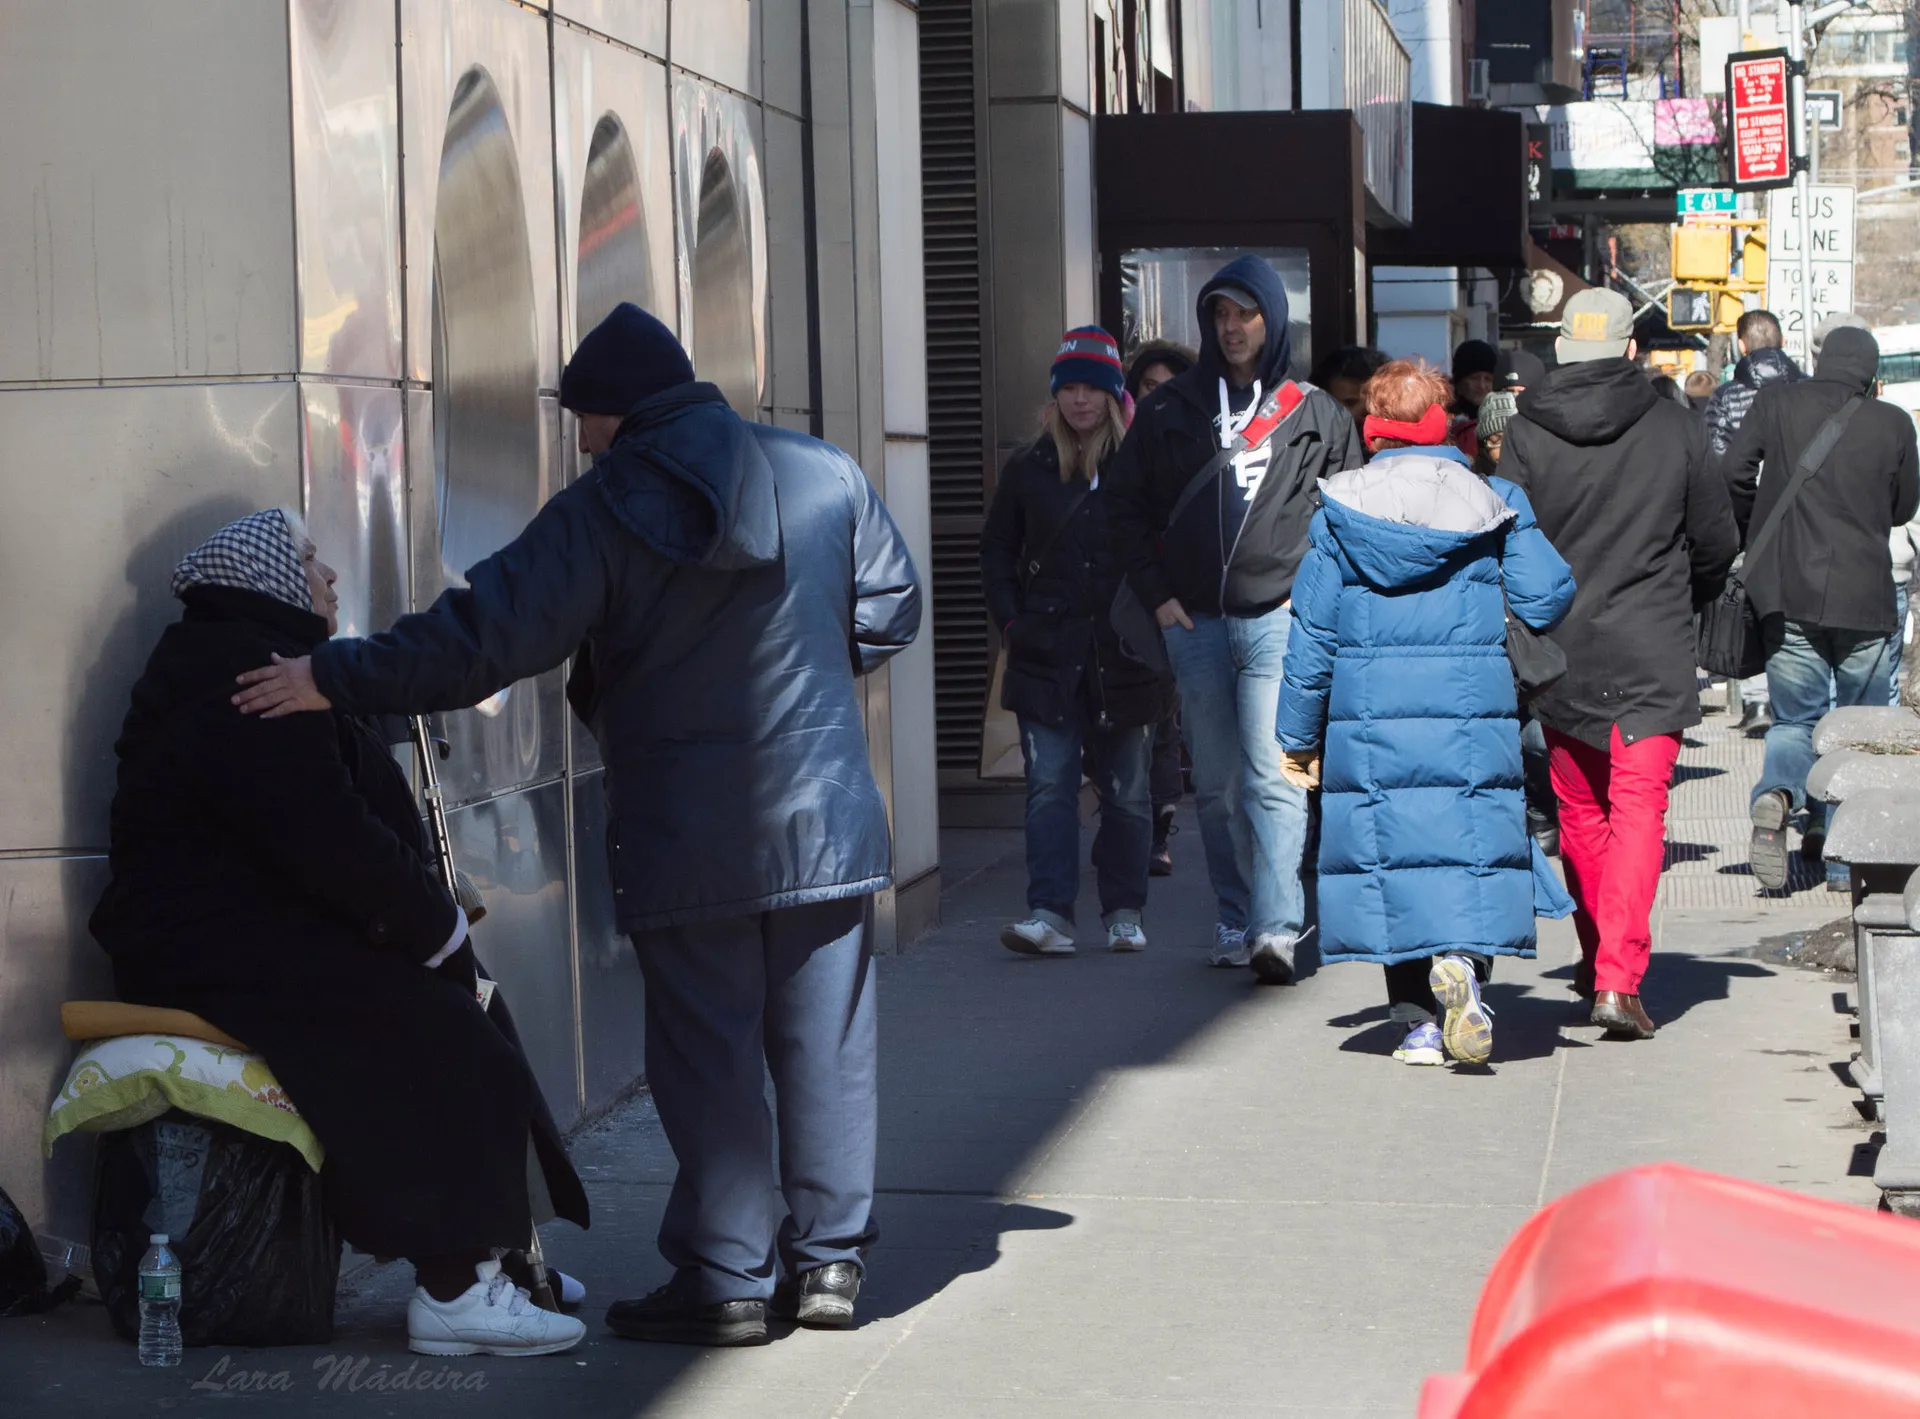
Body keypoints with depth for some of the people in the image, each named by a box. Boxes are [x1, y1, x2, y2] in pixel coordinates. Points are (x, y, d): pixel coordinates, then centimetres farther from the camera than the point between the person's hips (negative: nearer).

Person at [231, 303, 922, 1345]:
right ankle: (830, 1260, 15)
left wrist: (333, 678, -9)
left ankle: (725, 1279, 6)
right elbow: (889, 607, 11)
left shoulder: (601, 512, -10)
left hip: (686, 838, -4)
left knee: (705, 1055, 4)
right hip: (823, 818, 4)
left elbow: (483, 637, -15)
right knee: (825, 1041, 10)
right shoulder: (826, 476, 3)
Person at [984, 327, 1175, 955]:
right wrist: (1011, 621, 4)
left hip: (1125, 653, -1)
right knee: (1049, 783, -8)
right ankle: (1049, 914, -12)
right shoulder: (1029, 468, 8)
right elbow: (996, 552, 16)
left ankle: (1124, 913, 15)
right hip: (1048, 654, 1)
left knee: (1126, 788, 7)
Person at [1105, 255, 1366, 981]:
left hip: (1280, 617, -3)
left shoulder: (1313, 413, 7)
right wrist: (1157, 594, 4)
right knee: (1216, 786, 7)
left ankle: (1277, 928, -19)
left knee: (1272, 777, -14)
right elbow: (1128, 506, 14)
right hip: (1195, 623, 3)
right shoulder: (1170, 410, 10)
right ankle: (1235, 921, 15)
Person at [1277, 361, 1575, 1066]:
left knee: (1391, 848, 7)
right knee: (1474, 843, 3)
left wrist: (1298, 736, 9)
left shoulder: (1339, 511, 4)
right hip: (1474, 716, 0)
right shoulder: (1494, 505, 4)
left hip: (1369, 718, 1)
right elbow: (1547, 598, -2)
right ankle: (1462, 960, -25)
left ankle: (1419, 1019, 4)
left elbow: (1312, 635, 3)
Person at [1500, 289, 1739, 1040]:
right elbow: (1717, 541, 4)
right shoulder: (1674, 428, -4)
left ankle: (1597, 961, 26)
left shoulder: (1526, 434, -4)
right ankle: (1619, 977, -16)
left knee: (1580, 811, 16)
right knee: (1639, 809, -3)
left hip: (1560, 652, 2)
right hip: (1652, 653, -1)